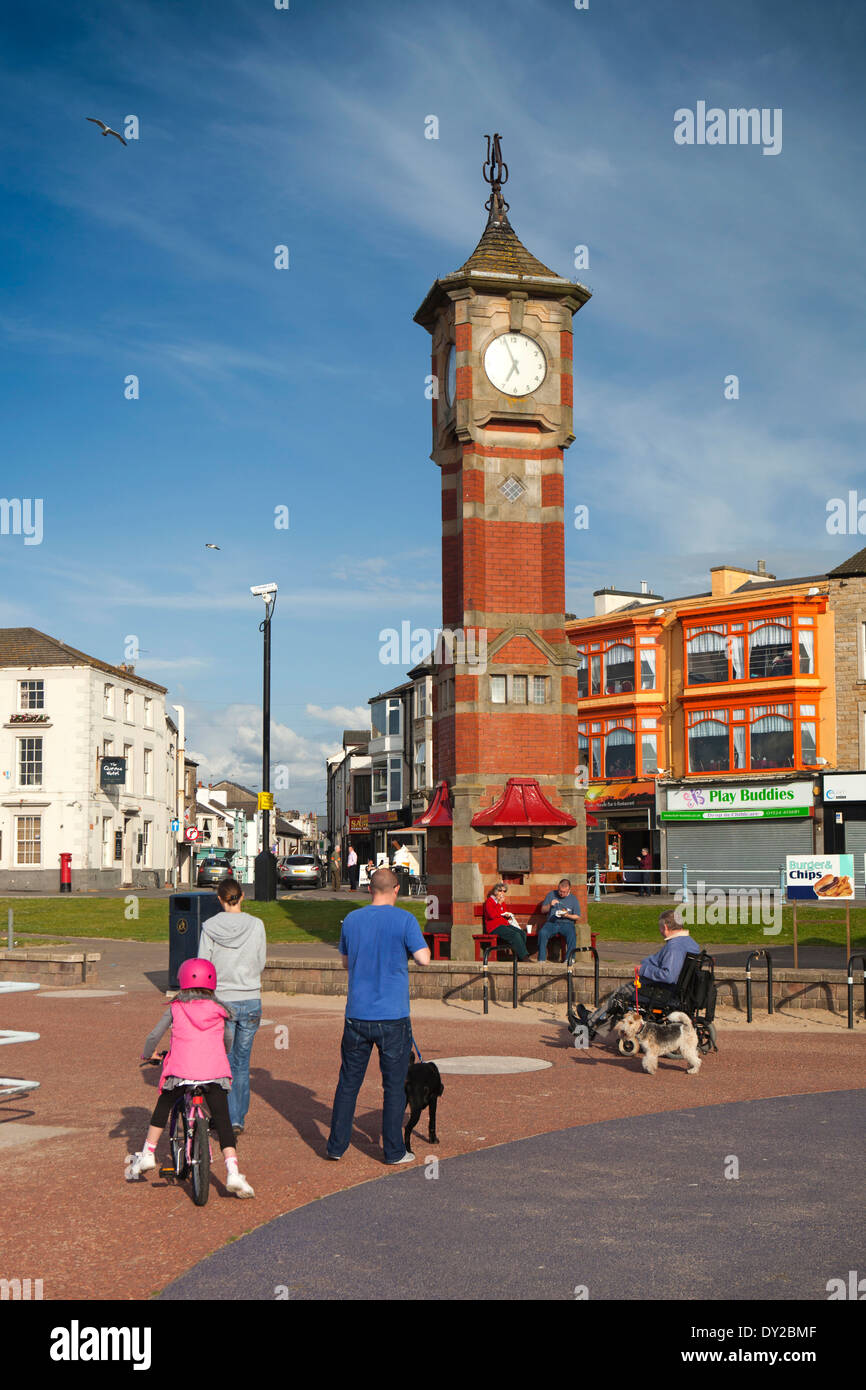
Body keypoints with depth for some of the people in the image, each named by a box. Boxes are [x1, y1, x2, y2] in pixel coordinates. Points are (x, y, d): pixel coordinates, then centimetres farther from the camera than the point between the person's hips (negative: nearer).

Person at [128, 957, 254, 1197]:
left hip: (180, 1069, 0)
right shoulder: (219, 1010, 15)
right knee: (222, 1119, 3)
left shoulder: (175, 1008, 10)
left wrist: (148, 1055, 31)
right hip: (214, 1071, 0)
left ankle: (148, 1154, 29)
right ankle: (233, 1173, -9)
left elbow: (154, 1036, 11)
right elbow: (227, 1040, 27)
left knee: (163, 1106, 26)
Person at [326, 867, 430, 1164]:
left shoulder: (352, 920, 4)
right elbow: (424, 959, -11)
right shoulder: (404, 920, -9)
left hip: (357, 1015, 3)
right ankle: (394, 1151, 13)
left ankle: (336, 1145, 17)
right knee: (394, 1085, 7)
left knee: (348, 1082, 12)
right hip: (393, 1017, -3)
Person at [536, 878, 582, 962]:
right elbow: (543, 910, 13)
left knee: (572, 935, -35)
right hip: (551, 923, 1)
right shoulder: (551, 895, 11)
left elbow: (578, 917, 9)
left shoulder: (573, 899, 8)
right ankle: (541, 959, -26)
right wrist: (550, 905, -8)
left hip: (567, 923, -1)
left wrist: (568, 915, -11)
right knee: (542, 933, -31)